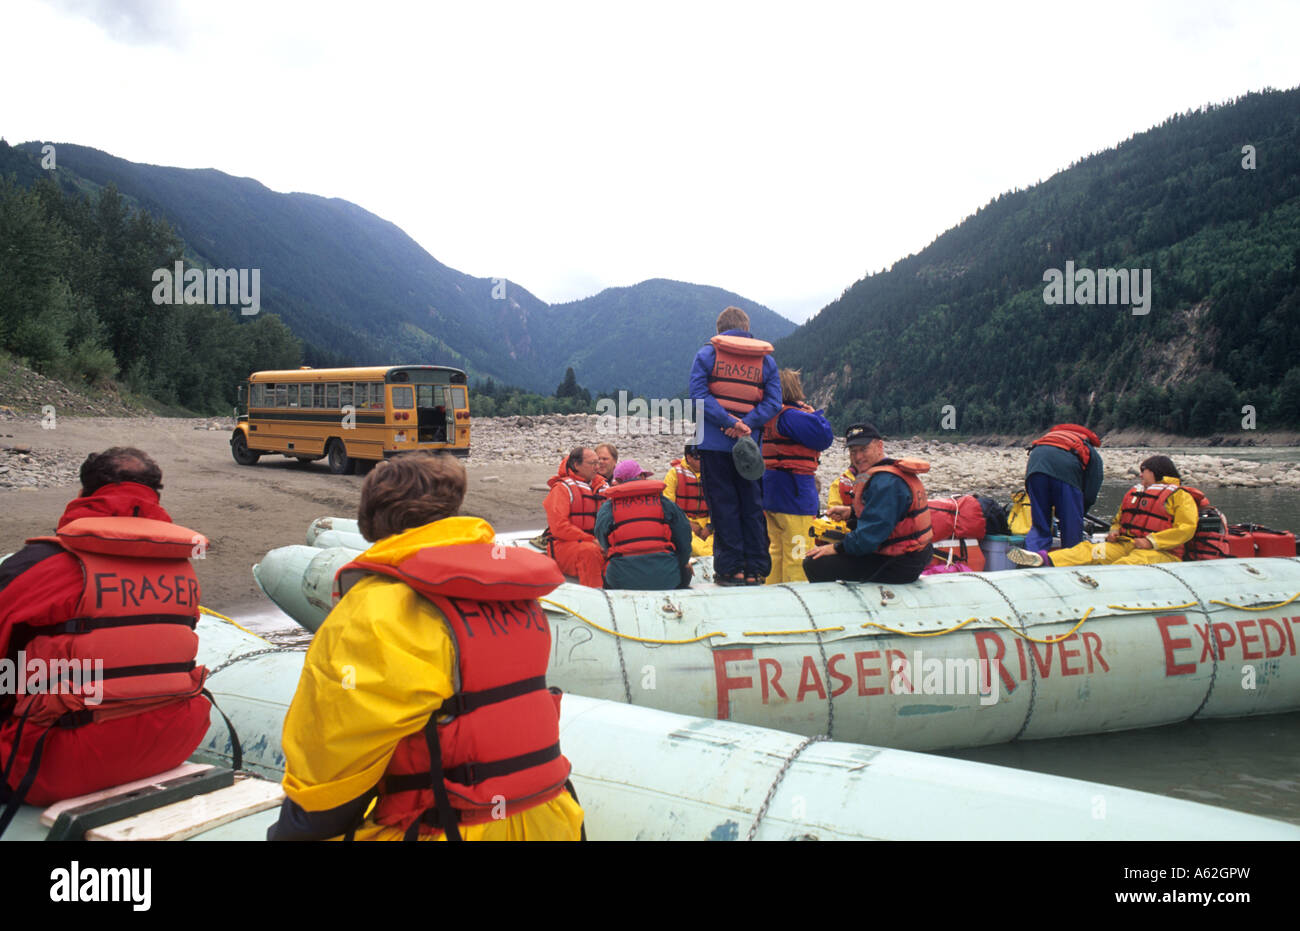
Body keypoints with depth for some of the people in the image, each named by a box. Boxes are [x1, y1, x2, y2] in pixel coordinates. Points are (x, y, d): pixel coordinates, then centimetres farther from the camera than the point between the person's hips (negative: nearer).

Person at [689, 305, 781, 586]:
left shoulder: (707, 354, 3)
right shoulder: (766, 360, 10)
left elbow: (699, 394, -9)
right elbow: (773, 402, 0)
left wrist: (730, 422, -14)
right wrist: (745, 424, -9)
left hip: (715, 441, -2)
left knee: (723, 504, 3)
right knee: (752, 504, 9)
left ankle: (731, 568, 3)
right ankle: (756, 569, 11)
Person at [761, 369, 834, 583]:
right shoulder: (791, 416, -18)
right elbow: (825, 437, -20)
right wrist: (815, 414, -3)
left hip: (770, 492, 9)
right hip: (793, 493, -9)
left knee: (776, 549, 19)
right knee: (796, 552, -3)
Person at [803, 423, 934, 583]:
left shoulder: (885, 481, -21)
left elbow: (872, 533, -25)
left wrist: (837, 548, -14)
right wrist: (850, 512, 17)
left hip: (897, 567, -11)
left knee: (815, 565, -16)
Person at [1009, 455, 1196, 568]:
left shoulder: (1180, 496, 5)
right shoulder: (1133, 492, 27)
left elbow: (1187, 528, -8)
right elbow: (1118, 519, 33)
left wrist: (1151, 541, -14)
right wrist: (1114, 532, 9)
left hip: (1161, 553, -4)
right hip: (1126, 544, 4)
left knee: (1131, 563, -37)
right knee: (1092, 551, -22)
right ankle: (1044, 559, -45)